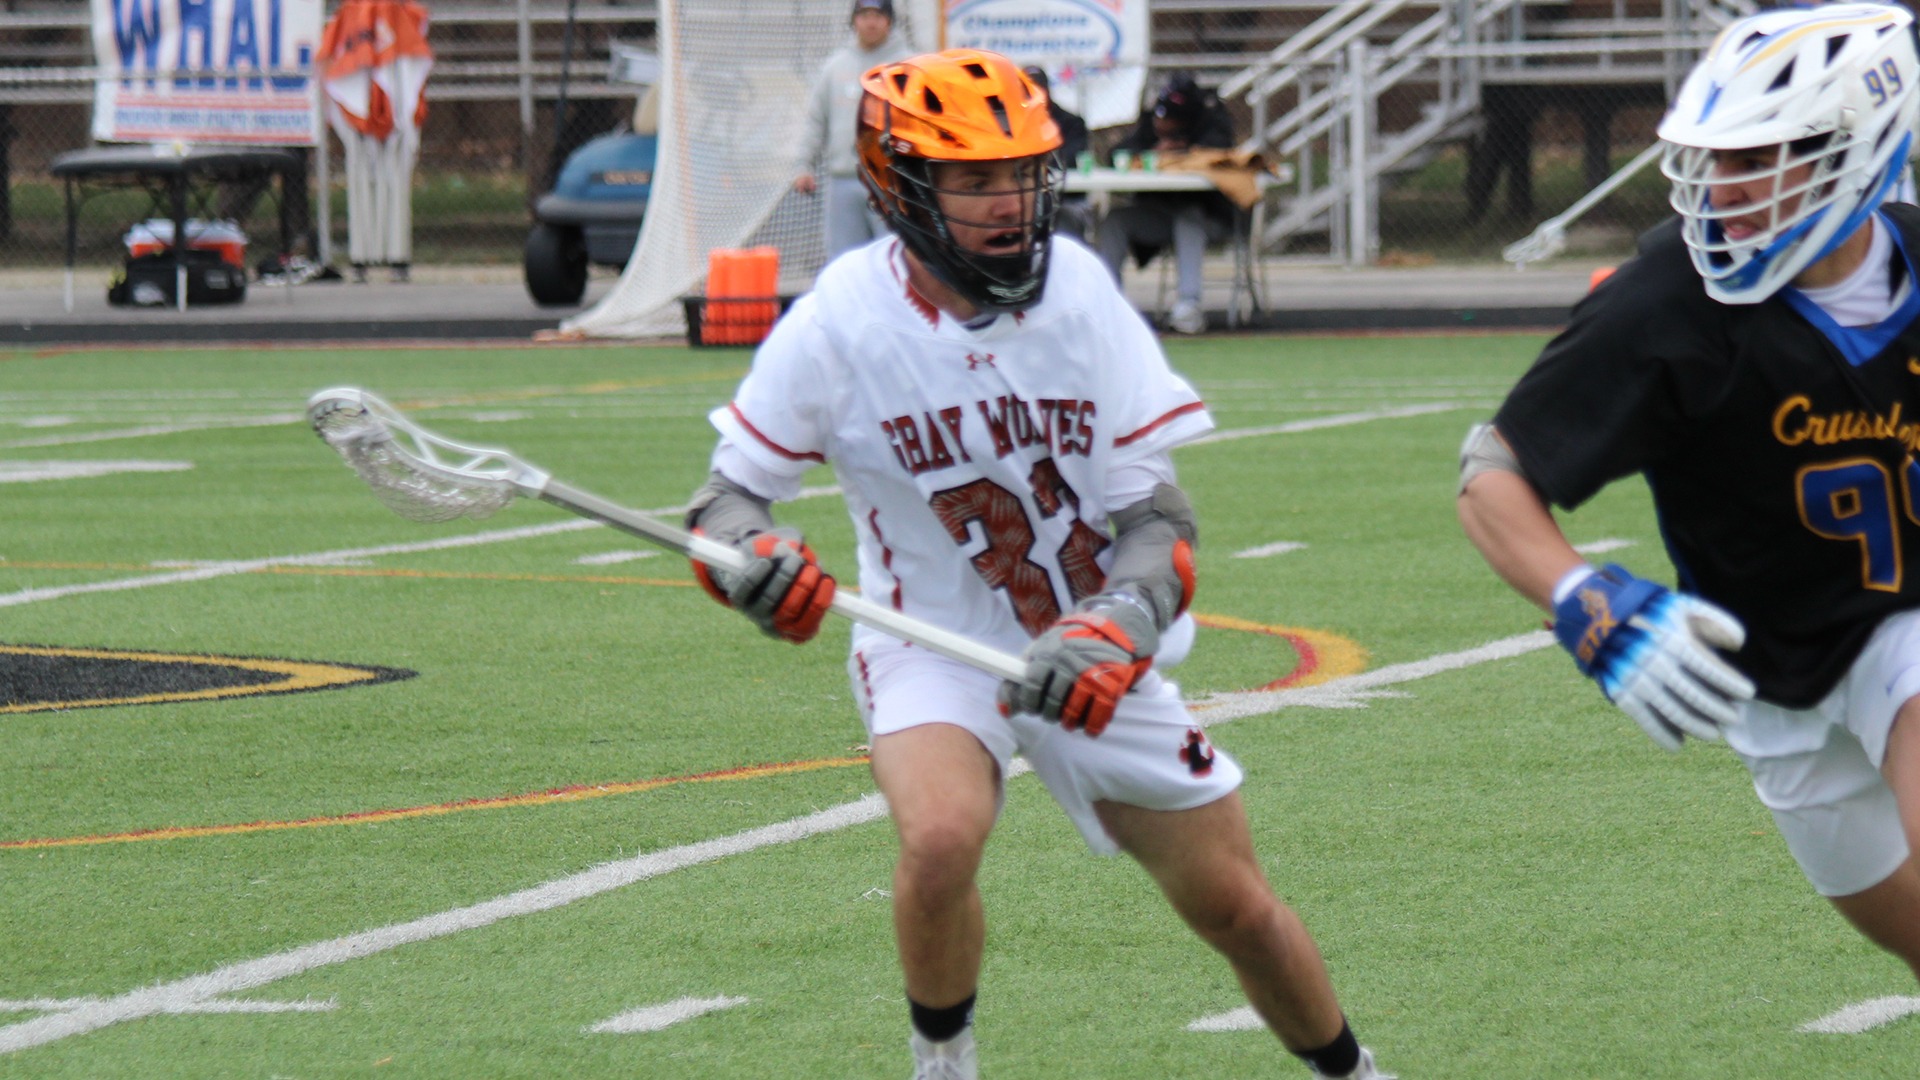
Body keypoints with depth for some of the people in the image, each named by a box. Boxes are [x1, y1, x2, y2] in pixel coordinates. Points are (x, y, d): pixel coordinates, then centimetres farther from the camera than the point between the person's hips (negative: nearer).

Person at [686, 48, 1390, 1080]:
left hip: (1094, 654, 2)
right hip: (933, 642, -2)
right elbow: (732, 490, -8)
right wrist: (748, 555, -33)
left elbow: (1157, 515, -10)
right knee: (941, 839, -32)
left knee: (1235, 908, 7)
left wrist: (1112, 631, -29)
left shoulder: (1078, 291, -12)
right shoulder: (842, 319, -16)